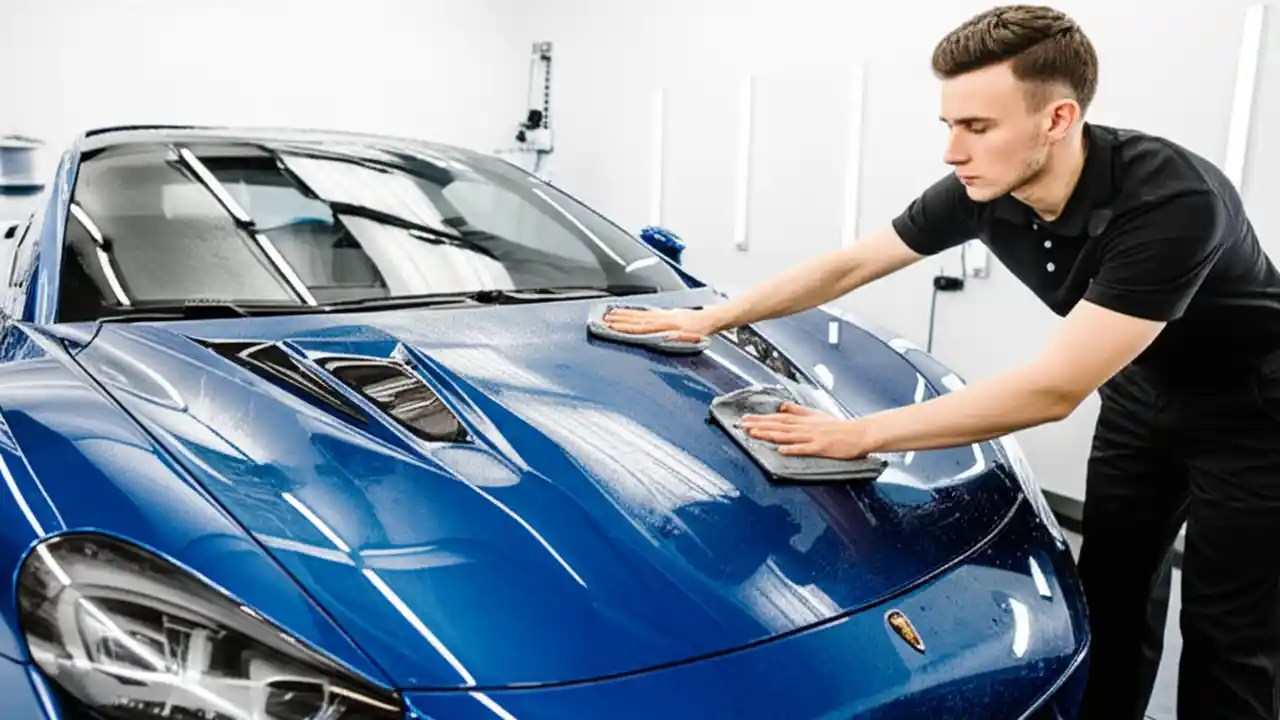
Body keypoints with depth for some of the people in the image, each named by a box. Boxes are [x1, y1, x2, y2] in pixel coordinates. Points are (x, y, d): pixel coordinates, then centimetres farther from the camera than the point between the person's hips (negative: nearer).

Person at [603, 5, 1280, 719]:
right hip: (1141, 394, 6)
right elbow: (847, 266, -8)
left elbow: (1053, 391, -39)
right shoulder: (980, 191, -18)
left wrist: (863, 433, -38)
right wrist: (710, 317, -9)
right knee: (1109, 596, 11)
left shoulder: (1172, 200, -38)